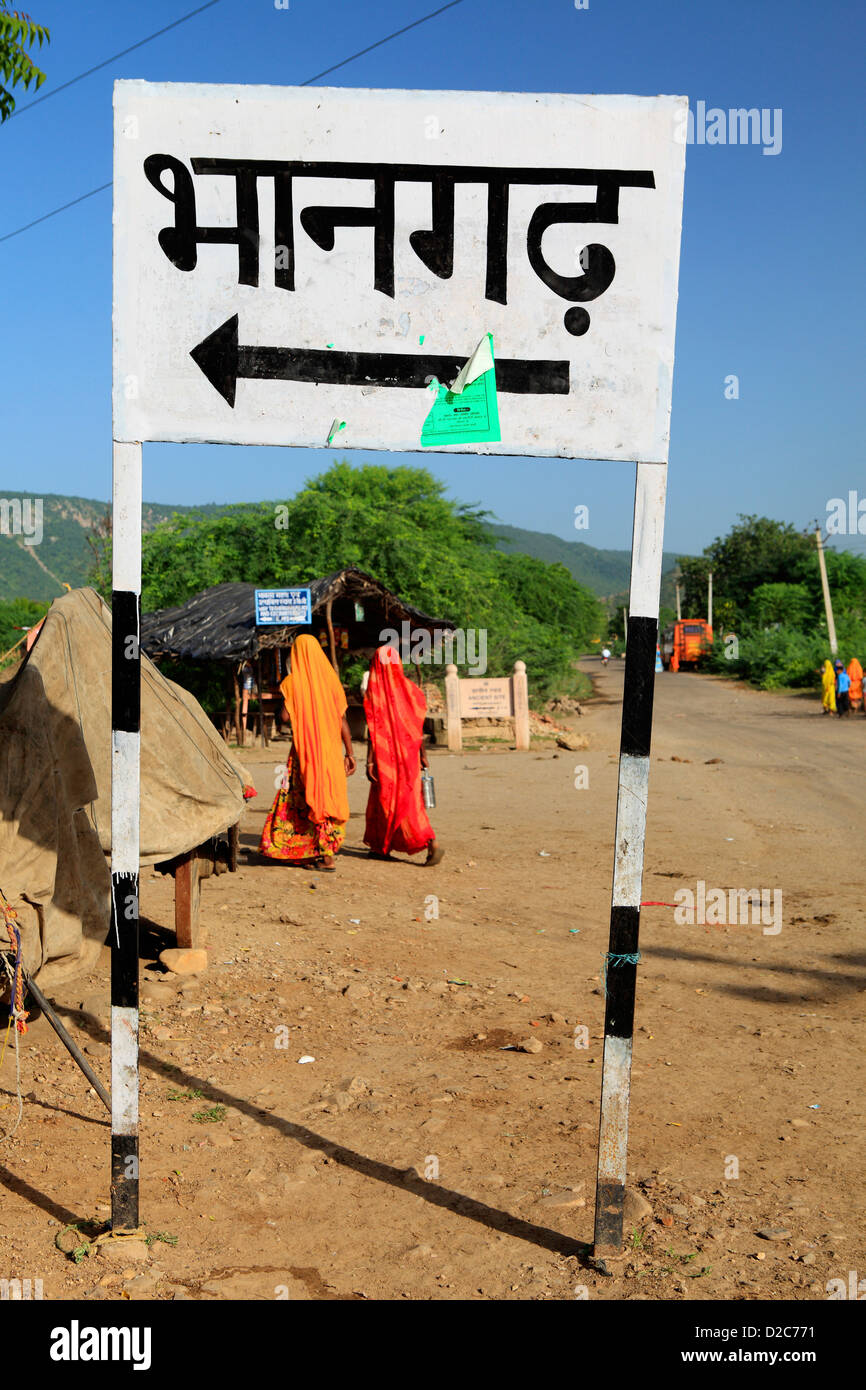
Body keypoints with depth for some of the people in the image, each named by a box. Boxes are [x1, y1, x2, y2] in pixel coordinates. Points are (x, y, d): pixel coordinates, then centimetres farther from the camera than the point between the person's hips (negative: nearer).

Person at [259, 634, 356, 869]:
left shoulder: (293, 682, -5)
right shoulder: (331, 680, 4)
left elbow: (285, 717, -13)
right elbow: (342, 720, 2)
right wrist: (349, 753, 7)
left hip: (305, 748, -3)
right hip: (331, 747, 3)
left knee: (304, 799, 5)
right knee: (329, 799, 9)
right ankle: (326, 853, 10)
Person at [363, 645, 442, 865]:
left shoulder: (375, 692, -10)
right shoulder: (408, 688, 3)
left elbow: (373, 731, -14)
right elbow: (418, 726, 6)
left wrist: (369, 761, -11)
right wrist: (422, 755, 13)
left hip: (386, 756, -4)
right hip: (409, 754, 4)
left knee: (384, 800, 9)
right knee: (408, 801, 9)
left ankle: (382, 847, 16)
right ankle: (432, 843, -3)